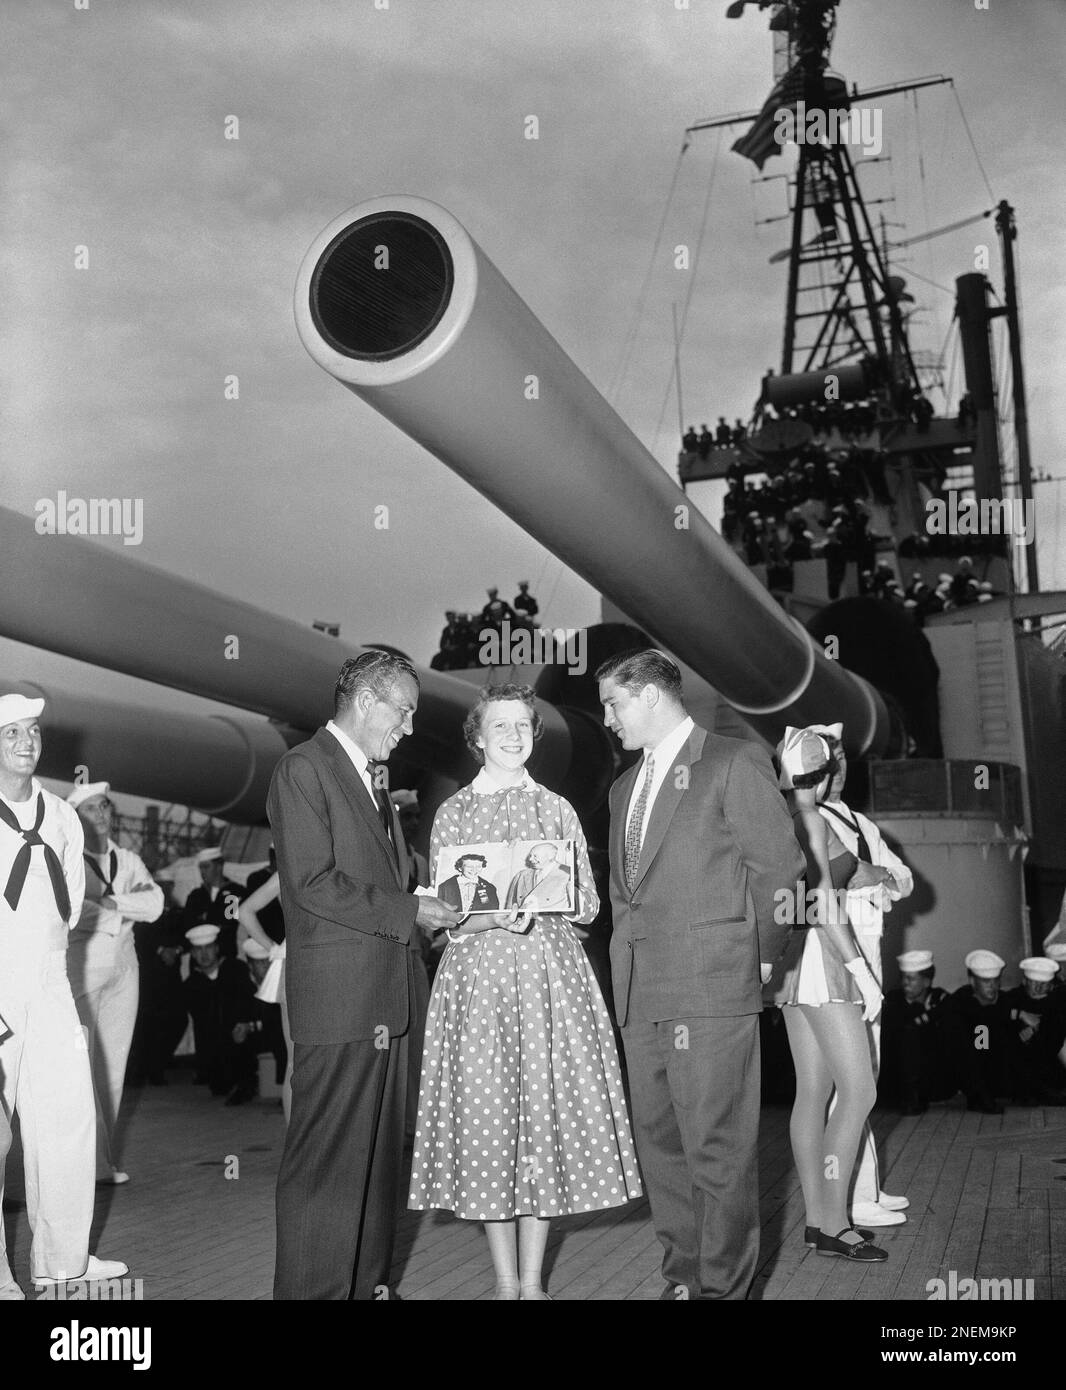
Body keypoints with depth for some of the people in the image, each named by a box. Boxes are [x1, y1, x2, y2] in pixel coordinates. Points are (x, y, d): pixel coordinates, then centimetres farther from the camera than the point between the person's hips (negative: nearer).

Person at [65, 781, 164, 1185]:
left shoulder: (129, 860, 16)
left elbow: (155, 903, 2)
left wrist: (109, 901, -8)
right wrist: (118, 917, -6)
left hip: (124, 967, 5)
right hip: (81, 965, -5)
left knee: (113, 1065, 5)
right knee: (78, 1064, -10)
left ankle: (104, 1155, 10)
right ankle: (93, 1160, -6)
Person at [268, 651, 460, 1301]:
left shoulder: (373, 778, 20)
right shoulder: (305, 767, -9)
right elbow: (313, 882, -17)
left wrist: (429, 901, 7)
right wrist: (409, 911, -15)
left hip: (386, 998, 9)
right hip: (336, 998, -9)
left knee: (380, 1152, 15)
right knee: (326, 1158, -3)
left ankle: (368, 1281, 26)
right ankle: (313, 1287, 7)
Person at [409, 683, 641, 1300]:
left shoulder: (557, 809, 10)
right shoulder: (453, 813, 8)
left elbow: (588, 902, 7)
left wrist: (540, 902, -12)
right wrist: (493, 911, -14)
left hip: (551, 972, 1)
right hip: (479, 975, -1)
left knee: (547, 1108, 0)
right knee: (486, 1112, -1)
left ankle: (534, 1281, 12)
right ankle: (506, 1281, 12)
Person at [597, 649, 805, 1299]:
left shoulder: (736, 762, -4)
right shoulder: (625, 787, 19)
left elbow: (780, 866, -5)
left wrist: (759, 958, -1)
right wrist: (630, 966, 13)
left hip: (713, 985, -7)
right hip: (641, 994, 7)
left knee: (717, 1148, -3)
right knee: (660, 1142, 11)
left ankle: (723, 1284, 9)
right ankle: (683, 1276, 22)